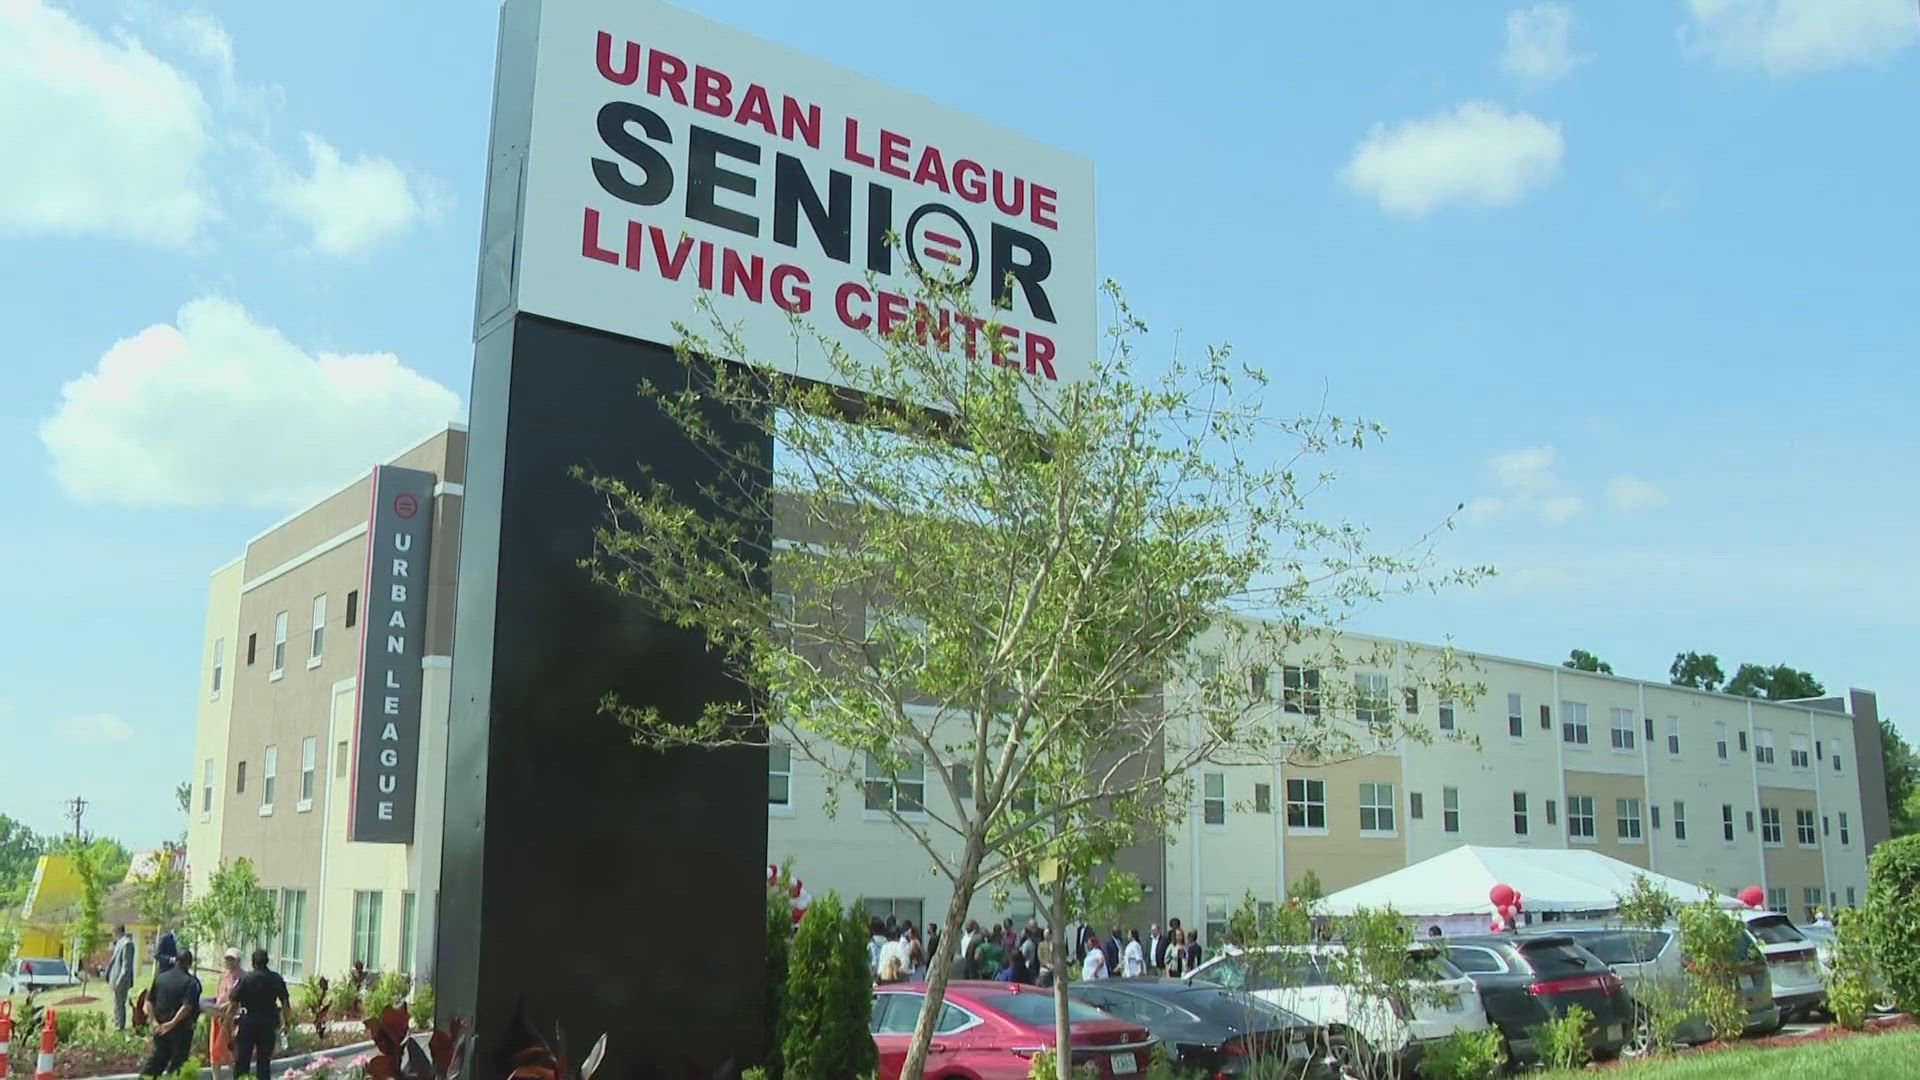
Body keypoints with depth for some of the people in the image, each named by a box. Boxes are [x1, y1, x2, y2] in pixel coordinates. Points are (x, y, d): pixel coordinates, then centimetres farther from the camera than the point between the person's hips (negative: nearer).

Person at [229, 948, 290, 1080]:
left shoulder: (245, 978, -9)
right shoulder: (277, 979, 1)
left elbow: (234, 1003, -11)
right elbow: (285, 1002, 4)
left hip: (248, 1021, -3)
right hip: (269, 1023, 3)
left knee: (241, 1060, 6)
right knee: (264, 1060, 10)